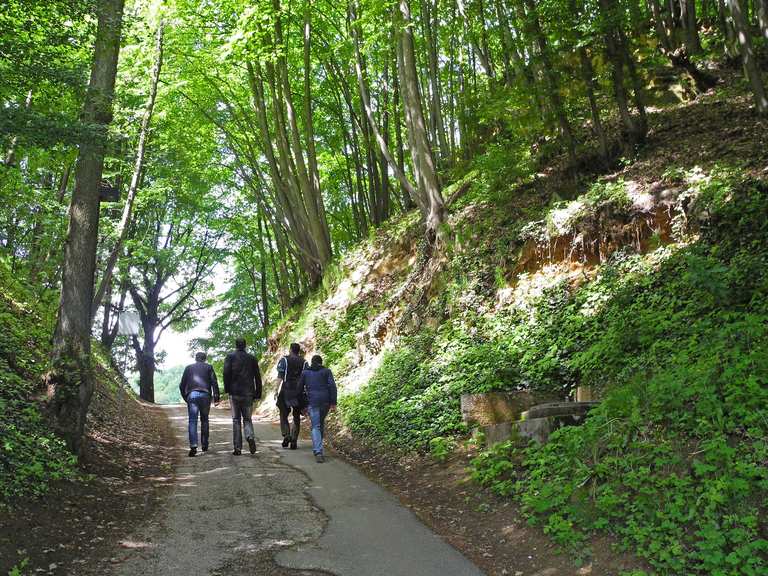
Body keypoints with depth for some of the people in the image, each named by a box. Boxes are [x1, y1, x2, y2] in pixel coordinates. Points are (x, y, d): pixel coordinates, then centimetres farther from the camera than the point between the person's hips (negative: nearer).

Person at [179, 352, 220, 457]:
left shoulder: (188, 368, 19)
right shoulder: (208, 367, 14)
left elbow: (182, 385, 15)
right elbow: (214, 383, 2)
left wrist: (185, 398, 23)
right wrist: (216, 398, 0)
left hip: (191, 394, 0)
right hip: (205, 395, 0)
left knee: (192, 421, -5)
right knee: (204, 420, 13)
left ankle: (193, 446, -19)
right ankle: (204, 445, 16)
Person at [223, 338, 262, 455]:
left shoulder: (230, 357, 2)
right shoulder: (252, 358, 9)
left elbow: (226, 373, -9)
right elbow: (257, 377, 8)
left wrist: (227, 389, 0)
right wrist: (258, 393, 12)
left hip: (235, 393, -2)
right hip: (248, 393, 2)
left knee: (236, 420, 5)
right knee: (247, 419, 12)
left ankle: (238, 448, 3)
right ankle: (250, 437, -17)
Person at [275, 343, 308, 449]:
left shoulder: (284, 360, 1)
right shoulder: (304, 362, 8)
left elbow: (280, 377, -6)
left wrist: (277, 391, -6)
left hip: (286, 391, -2)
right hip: (299, 393, 2)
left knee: (283, 415, 11)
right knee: (296, 418, 9)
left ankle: (286, 435, -9)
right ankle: (294, 441, 4)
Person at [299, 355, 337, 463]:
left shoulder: (305, 373, 15)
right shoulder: (326, 371, 10)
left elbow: (300, 388, 13)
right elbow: (332, 386, -2)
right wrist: (333, 403, -4)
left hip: (312, 402, -1)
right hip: (325, 401, 1)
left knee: (315, 427, -2)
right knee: (321, 423, 22)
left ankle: (318, 452, -17)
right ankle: (318, 446, 28)